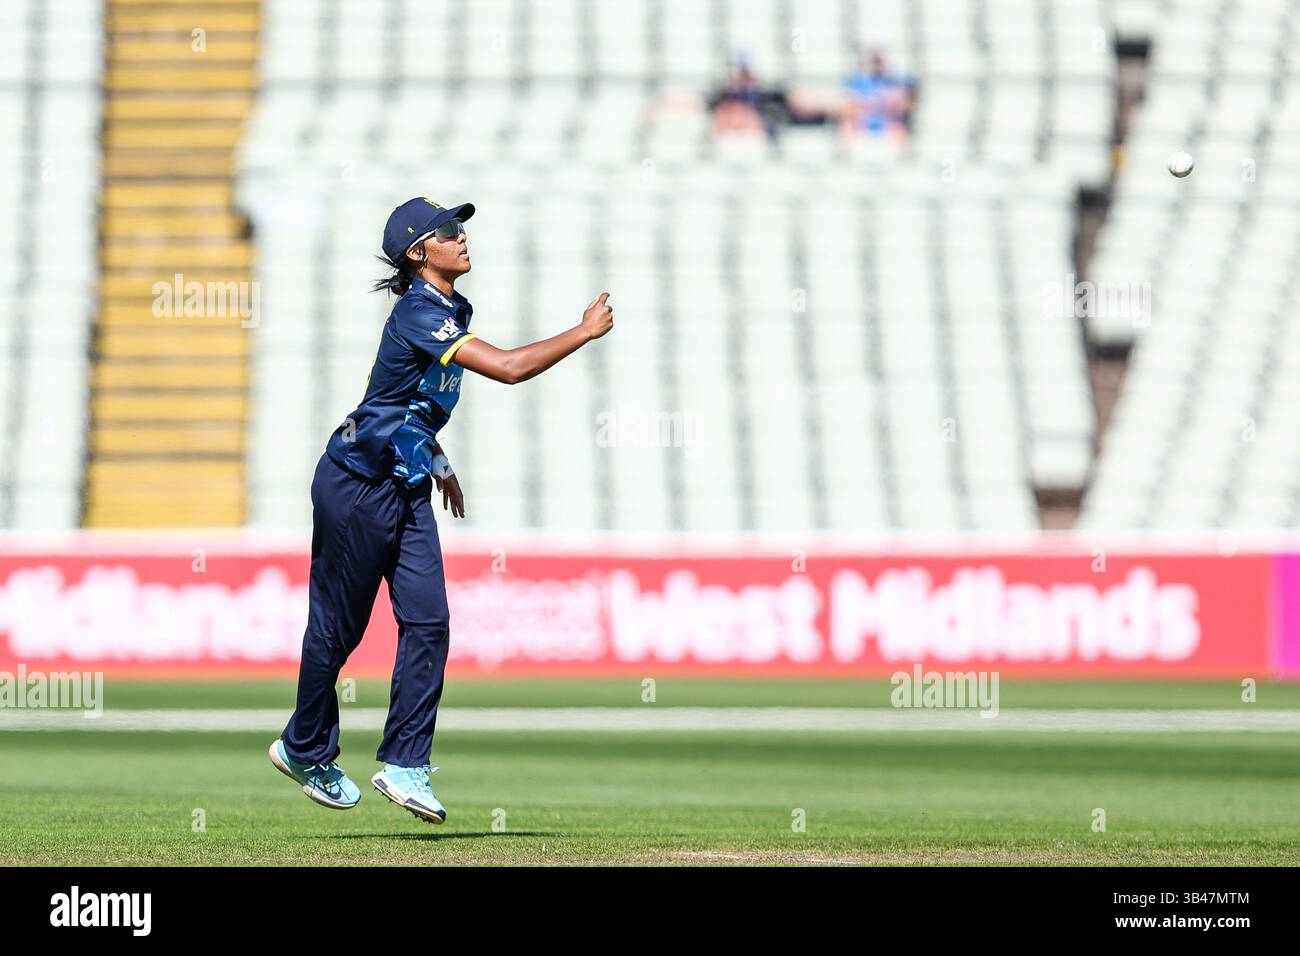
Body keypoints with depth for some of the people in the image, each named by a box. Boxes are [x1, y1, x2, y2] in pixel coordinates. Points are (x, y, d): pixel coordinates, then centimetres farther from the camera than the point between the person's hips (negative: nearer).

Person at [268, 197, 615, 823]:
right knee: (337, 626, 4)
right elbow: (507, 367, -33)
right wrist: (585, 332, -26)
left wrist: (436, 459, 25)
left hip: (408, 486, 8)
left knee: (427, 621, -4)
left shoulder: (450, 310, 8)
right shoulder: (419, 314, -23)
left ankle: (404, 765, -2)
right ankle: (305, 750, 22)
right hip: (357, 484, -8)